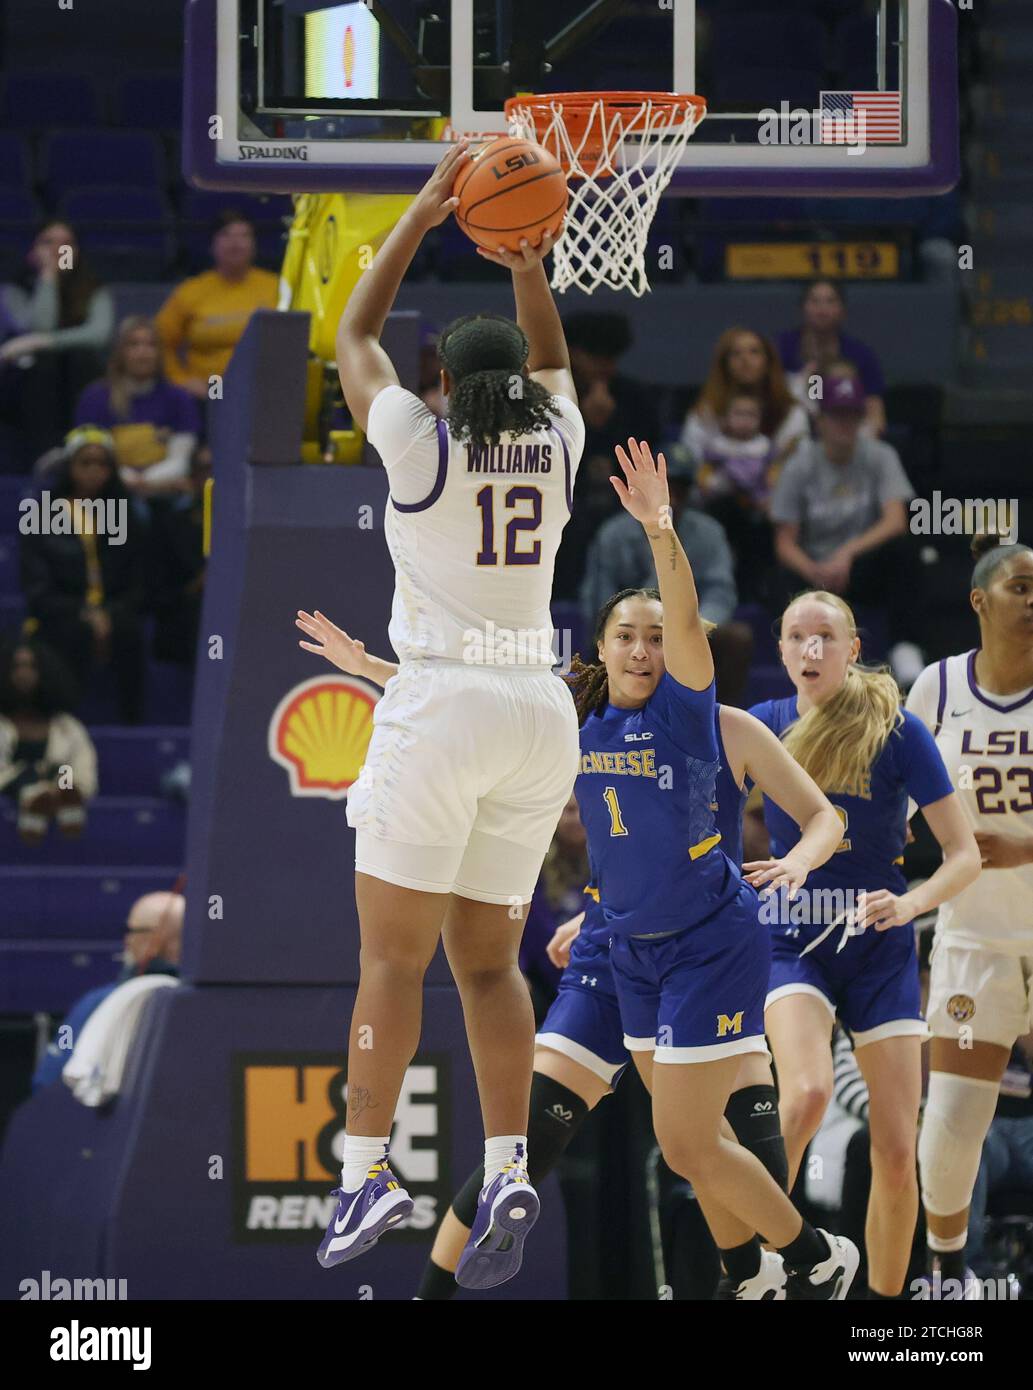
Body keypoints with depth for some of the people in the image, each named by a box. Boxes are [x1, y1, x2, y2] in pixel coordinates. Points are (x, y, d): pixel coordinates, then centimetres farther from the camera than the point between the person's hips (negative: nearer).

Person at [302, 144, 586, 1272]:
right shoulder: (557, 445, 6)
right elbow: (550, 361, 28)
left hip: (440, 705, -5)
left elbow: (352, 336, 10)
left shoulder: (421, 445, -5)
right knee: (489, 958, 10)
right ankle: (508, 1170, 0)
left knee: (392, 955, -4)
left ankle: (366, 1169, -11)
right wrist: (526, 265, 17)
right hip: (540, 712, 5)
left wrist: (423, 215, 13)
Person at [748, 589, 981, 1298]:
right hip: (793, 942, 0)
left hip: (879, 947, 0)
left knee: (897, 1151, -6)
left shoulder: (897, 731, -8)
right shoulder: (763, 727, -1)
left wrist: (910, 903, -25)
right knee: (808, 1090, -30)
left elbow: (965, 855, -6)